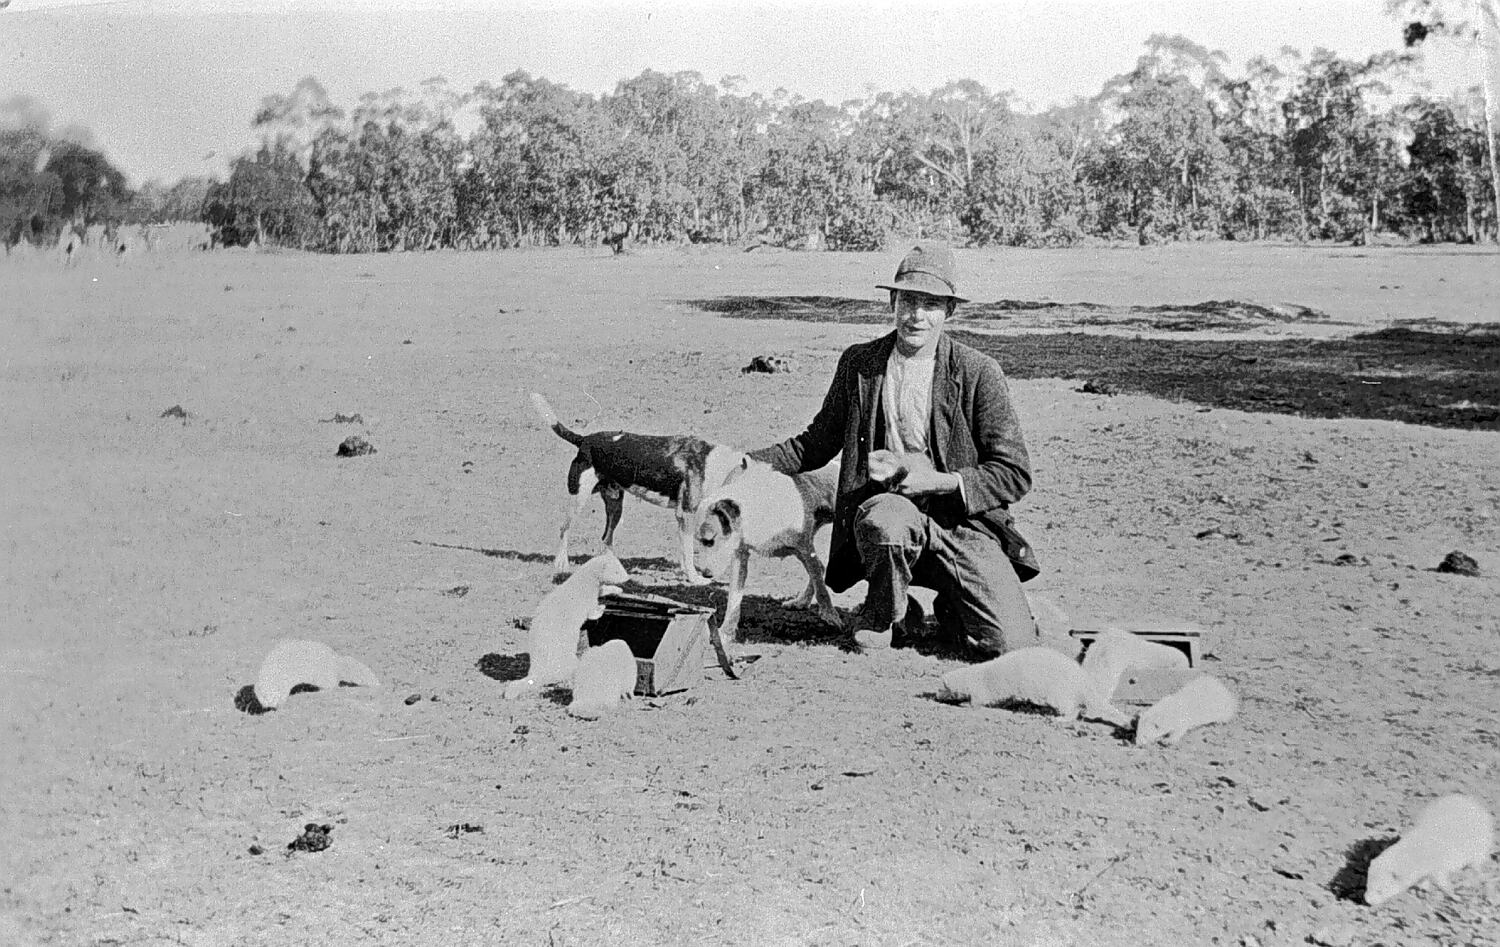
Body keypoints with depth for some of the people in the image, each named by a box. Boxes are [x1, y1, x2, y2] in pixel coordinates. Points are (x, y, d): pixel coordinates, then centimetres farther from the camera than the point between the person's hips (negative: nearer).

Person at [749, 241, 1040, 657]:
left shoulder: (978, 372, -4)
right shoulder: (858, 363, 5)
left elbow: (1014, 474, -3)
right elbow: (816, 444, 16)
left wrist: (939, 480, -16)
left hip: (963, 521, -1)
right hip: (883, 511, 1)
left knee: (1010, 647, -19)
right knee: (887, 515, -37)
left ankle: (951, 608, 18)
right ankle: (884, 618, -5)